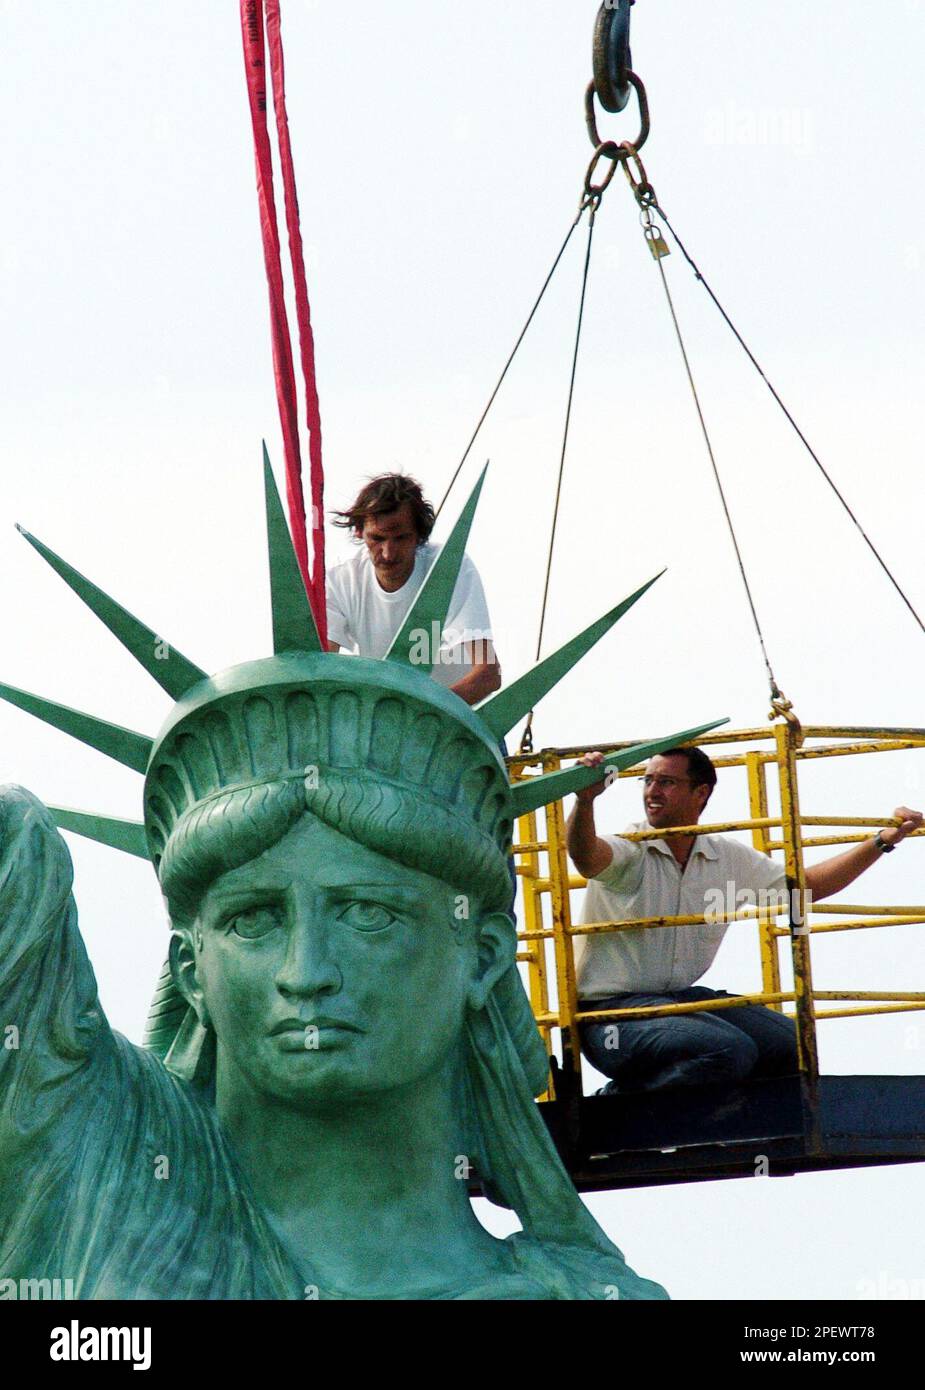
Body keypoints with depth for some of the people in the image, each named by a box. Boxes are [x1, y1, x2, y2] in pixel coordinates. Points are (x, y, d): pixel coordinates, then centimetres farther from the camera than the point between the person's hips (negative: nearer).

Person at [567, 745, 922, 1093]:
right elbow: (585, 856, -35)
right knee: (731, 1051, -29)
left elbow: (806, 886, 19)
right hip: (612, 1009, -7)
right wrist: (585, 801, -56)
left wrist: (883, 841, 13)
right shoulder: (627, 850, -10)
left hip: (682, 998, 7)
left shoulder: (729, 858, 9)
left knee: (790, 1045, -5)